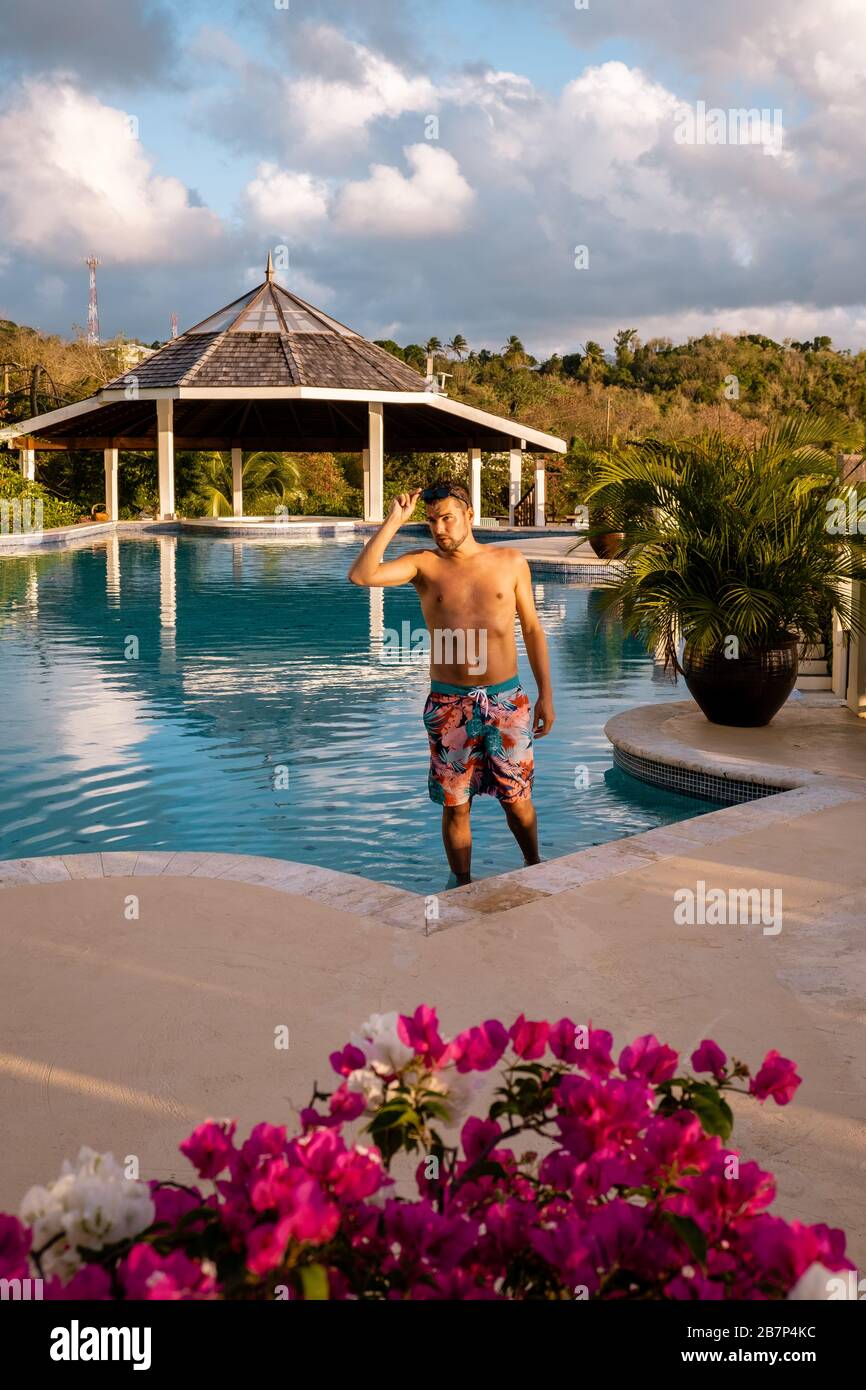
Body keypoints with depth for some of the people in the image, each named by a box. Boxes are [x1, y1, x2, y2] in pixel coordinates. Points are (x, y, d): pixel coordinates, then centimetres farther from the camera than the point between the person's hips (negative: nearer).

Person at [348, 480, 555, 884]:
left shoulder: (510, 561, 3)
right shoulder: (425, 564, 0)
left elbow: (532, 629, 8)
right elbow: (361, 575, -16)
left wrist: (545, 693, 4)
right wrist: (393, 521, -15)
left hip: (506, 701, 0)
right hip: (450, 705, 0)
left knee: (517, 802, 9)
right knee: (455, 806, 6)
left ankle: (534, 867, 35)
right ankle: (464, 887, 24)